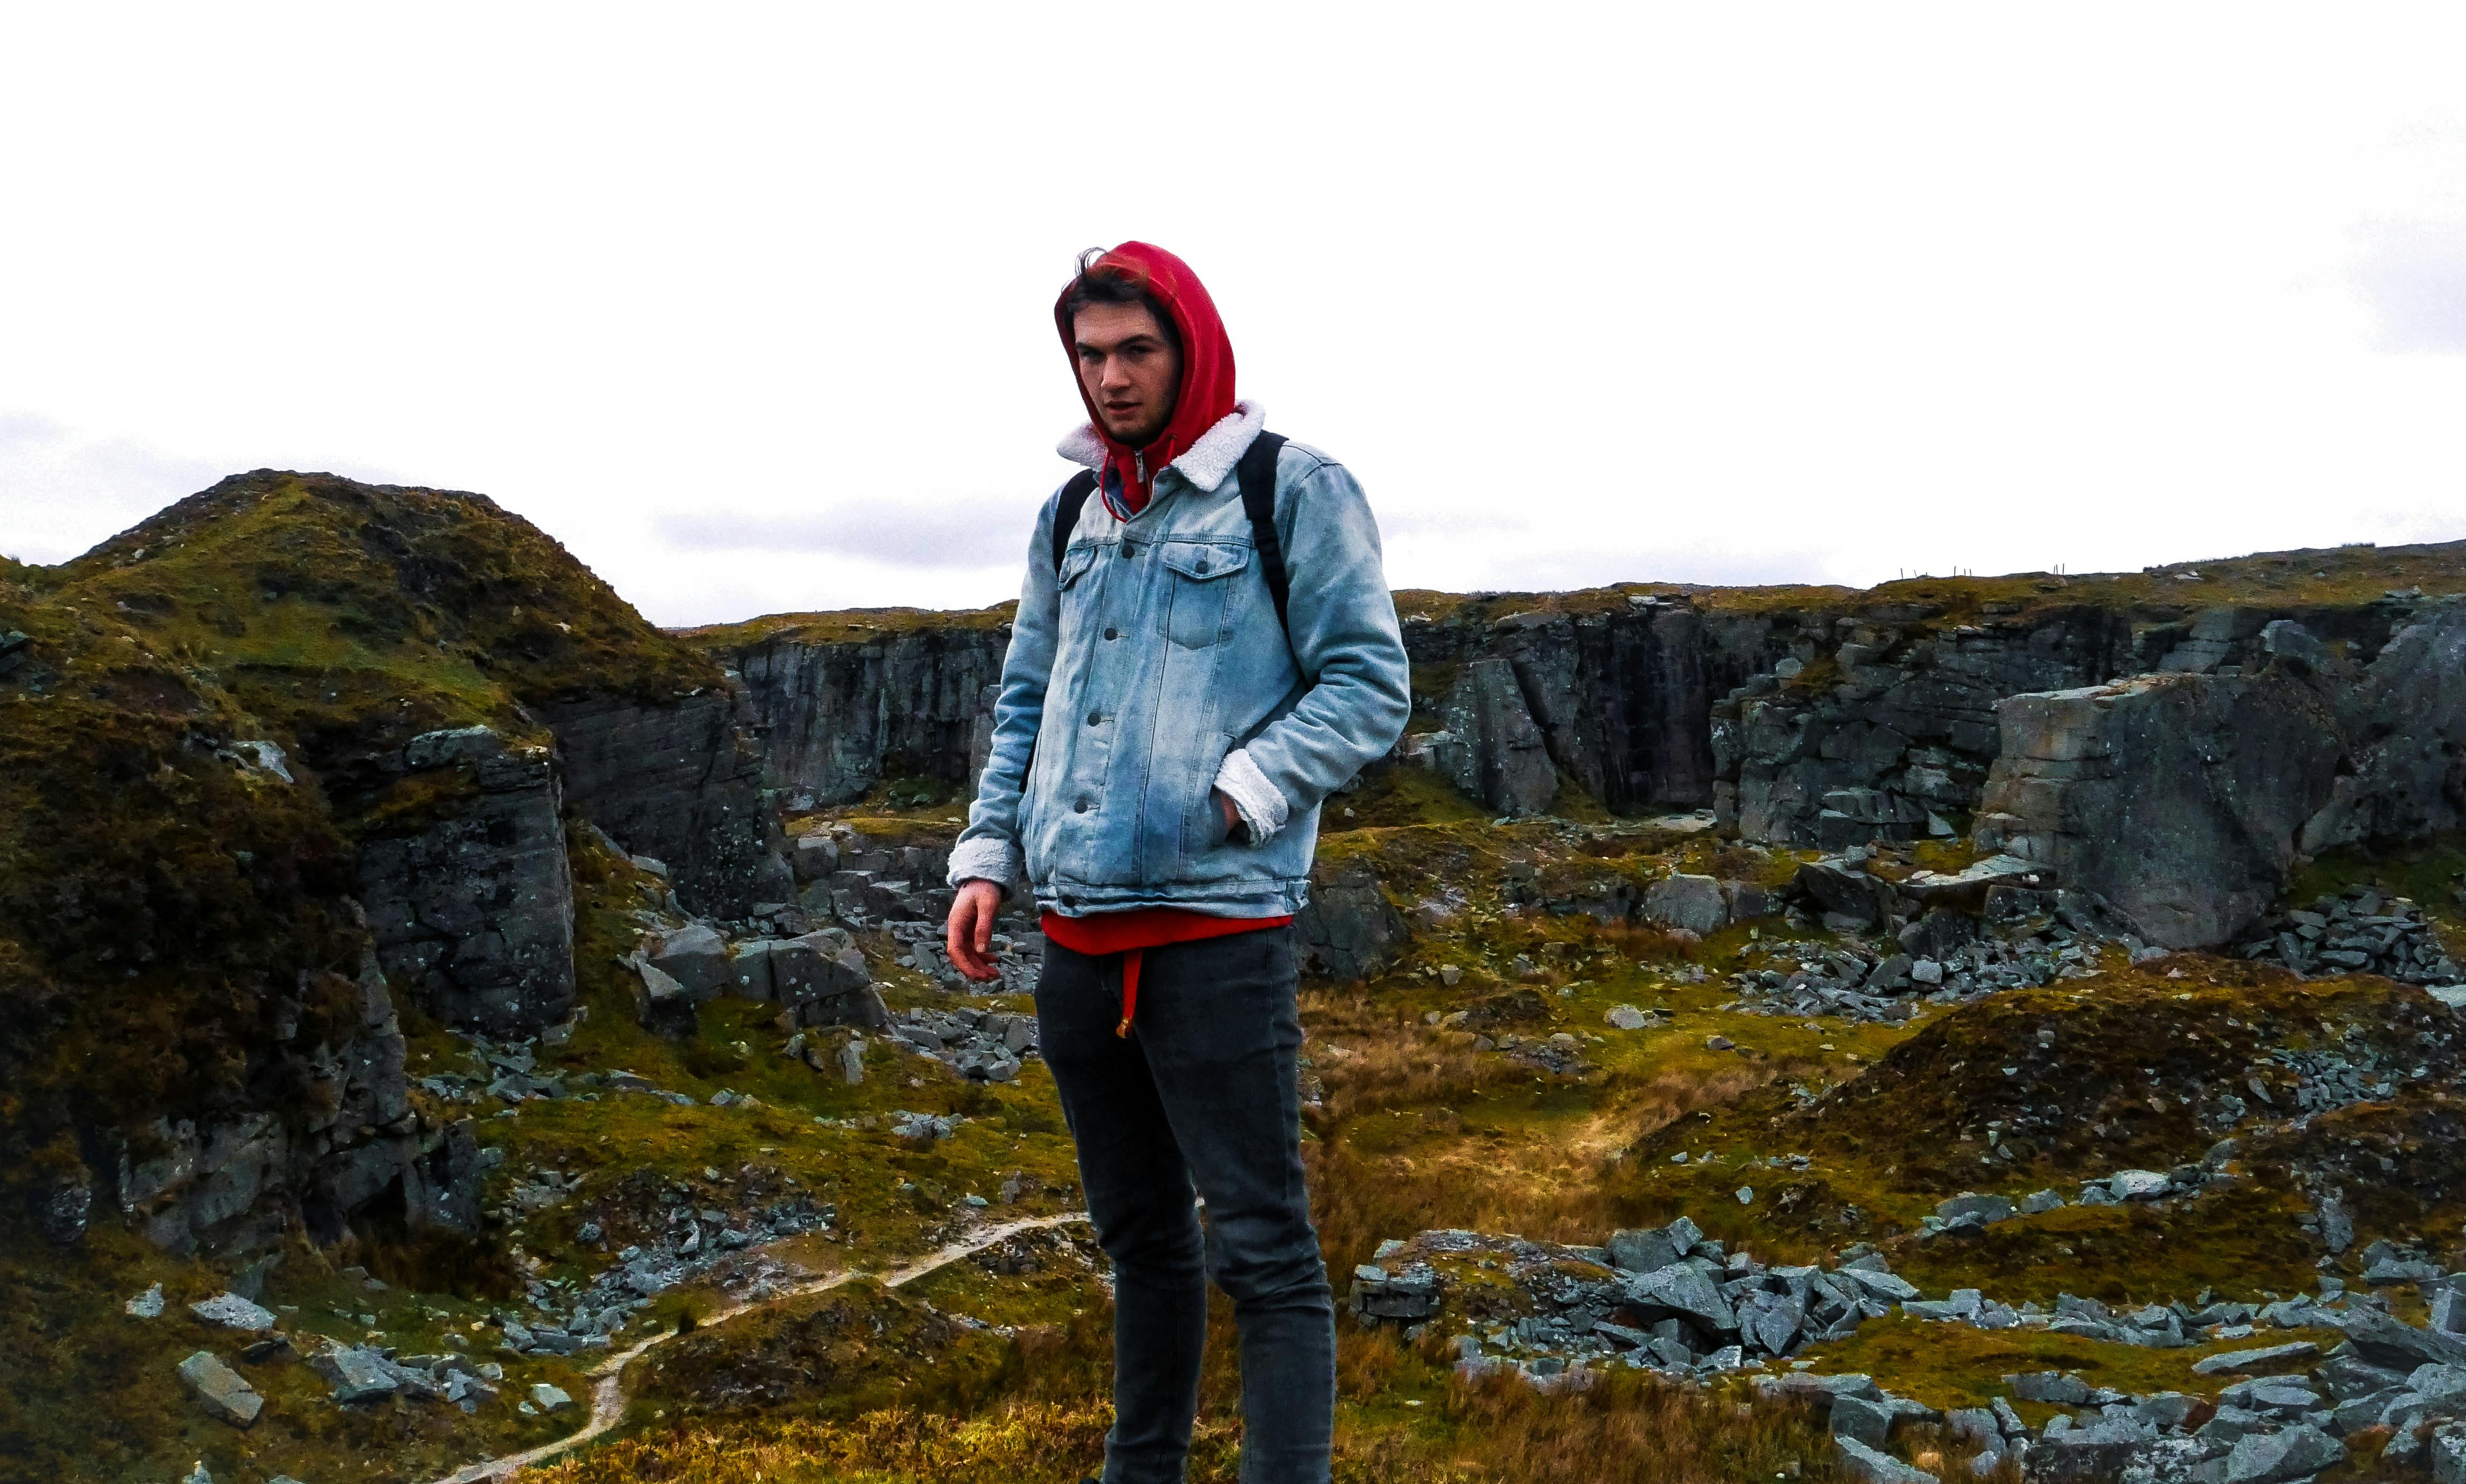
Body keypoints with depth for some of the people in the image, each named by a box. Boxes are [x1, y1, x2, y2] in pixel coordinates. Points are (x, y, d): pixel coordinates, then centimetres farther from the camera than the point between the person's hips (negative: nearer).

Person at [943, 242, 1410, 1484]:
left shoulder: (1291, 490, -3)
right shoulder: (1069, 517, 15)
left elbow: (1369, 687, -6)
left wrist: (1238, 792, -17)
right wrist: (987, 856, 10)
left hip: (1217, 929, -6)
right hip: (1077, 938, 6)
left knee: (1261, 1251, -4)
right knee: (1140, 1236, 18)